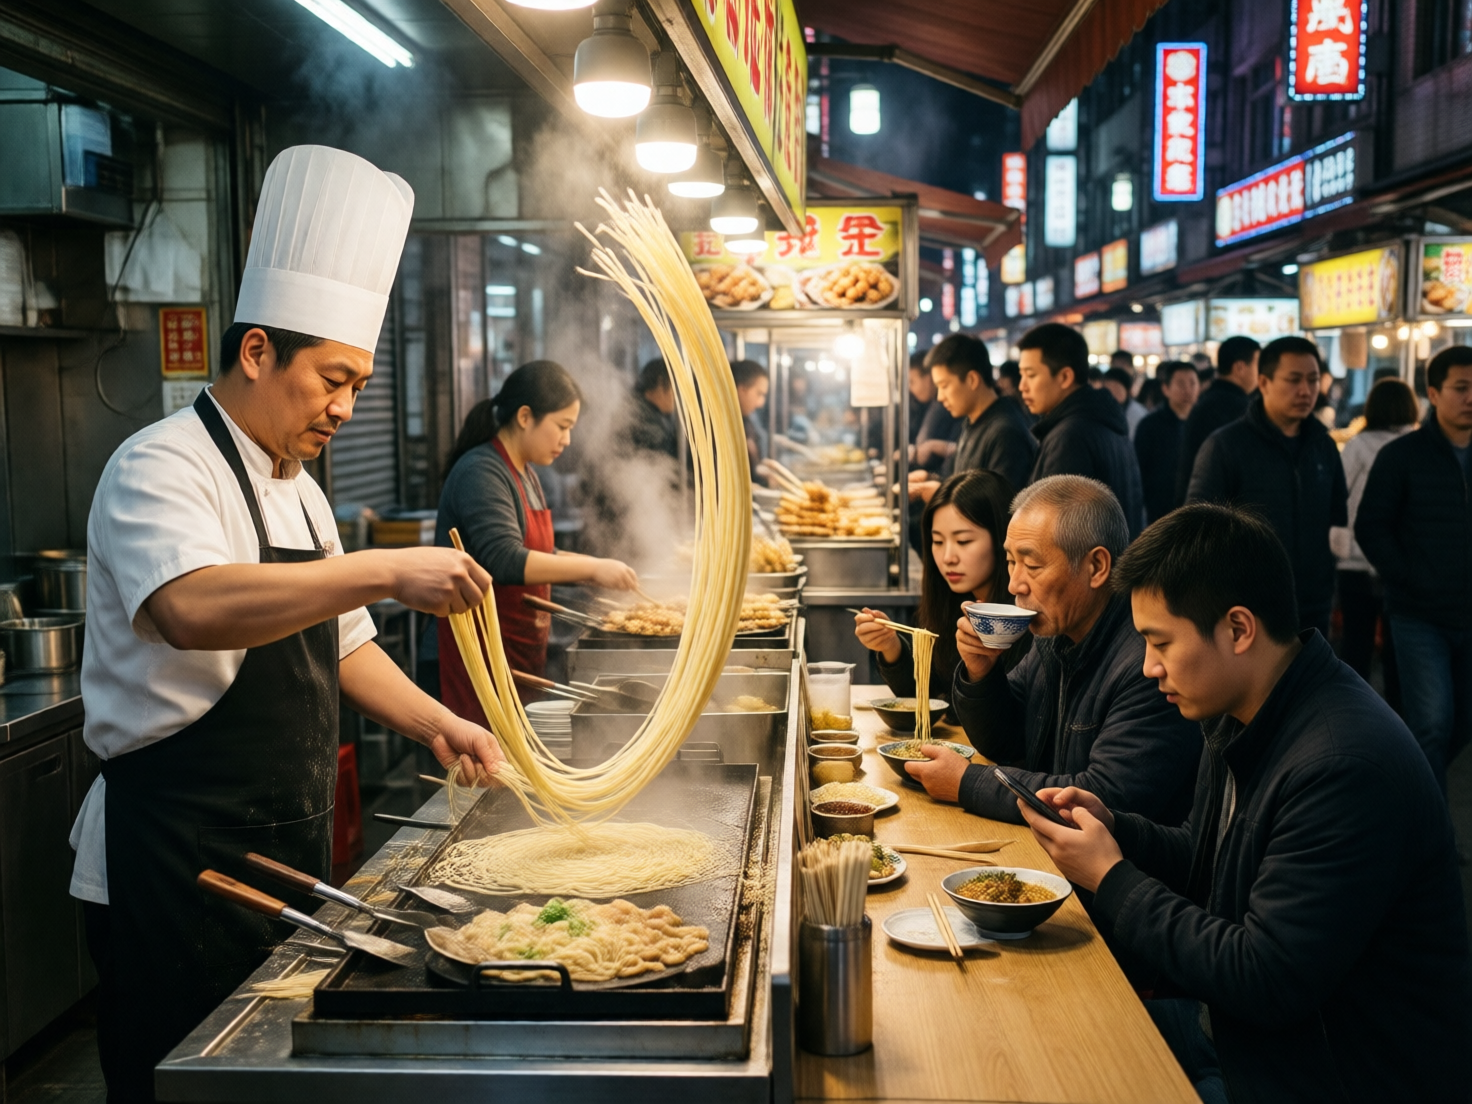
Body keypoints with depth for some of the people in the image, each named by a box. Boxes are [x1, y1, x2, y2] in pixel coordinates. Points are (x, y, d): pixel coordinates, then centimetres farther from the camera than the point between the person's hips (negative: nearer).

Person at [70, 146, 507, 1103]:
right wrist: (385, 573, -39)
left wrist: (435, 724, 7)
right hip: (177, 862, -9)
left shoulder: (295, 487, 15)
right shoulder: (161, 469, -15)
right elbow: (191, 608, -36)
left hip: (285, 843, 9)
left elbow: (334, 644, 21)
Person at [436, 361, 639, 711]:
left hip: (524, 648, 9)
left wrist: (597, 569, 11)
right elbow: (504, 560, -27)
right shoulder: (480, 473, -16)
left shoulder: (525, 474, 14)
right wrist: (591, 568, -26)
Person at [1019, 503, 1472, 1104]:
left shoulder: (1346, 767, -29)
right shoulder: (1240, 716, 2)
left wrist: (1111, 879, -18)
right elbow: (1203, 860, 15)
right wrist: (1111, 827, -5)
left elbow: (1263, 981, -26)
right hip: (1233, 1021, 8)